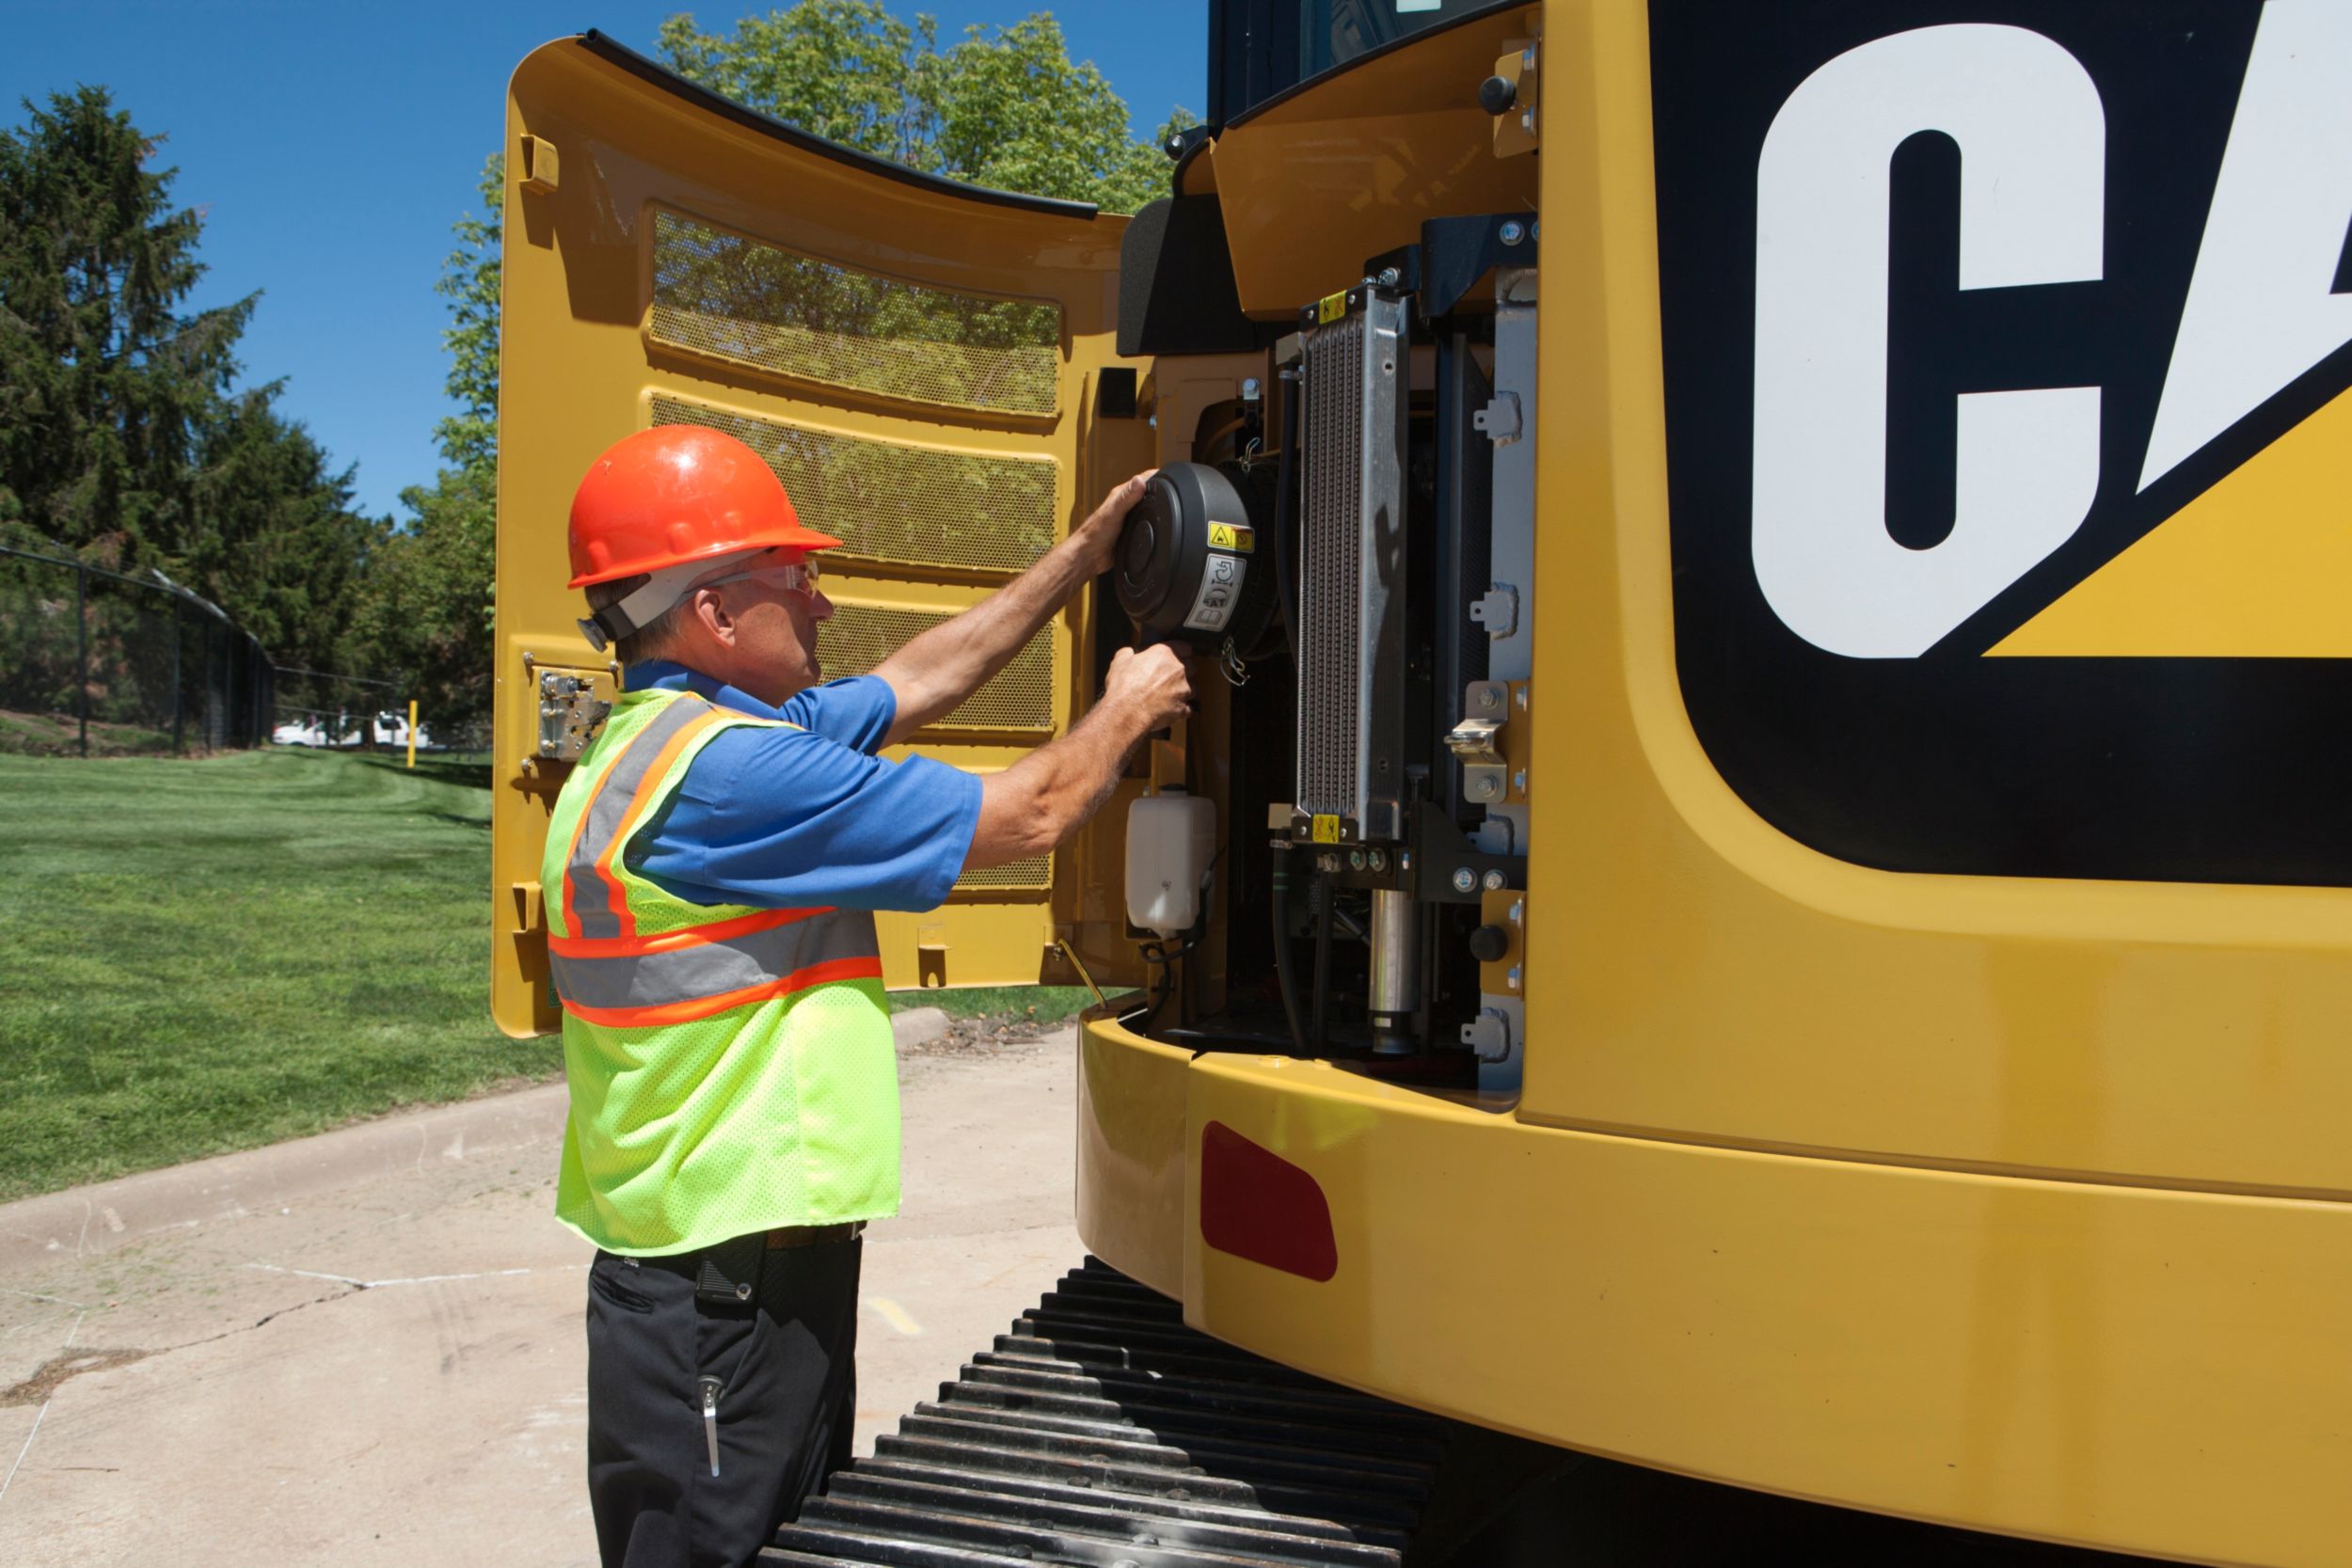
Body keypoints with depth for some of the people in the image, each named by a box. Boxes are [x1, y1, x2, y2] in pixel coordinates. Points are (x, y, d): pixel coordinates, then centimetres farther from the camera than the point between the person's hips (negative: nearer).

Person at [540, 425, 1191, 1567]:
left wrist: (1079, 558, 19)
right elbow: (1024, 818, -17)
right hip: (722, 1301, -10)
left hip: (764, 1267, 10)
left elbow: (921, 680, 17)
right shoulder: (726, 767, -22)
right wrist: (1126, 712, 3)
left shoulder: (670, 732, 9)